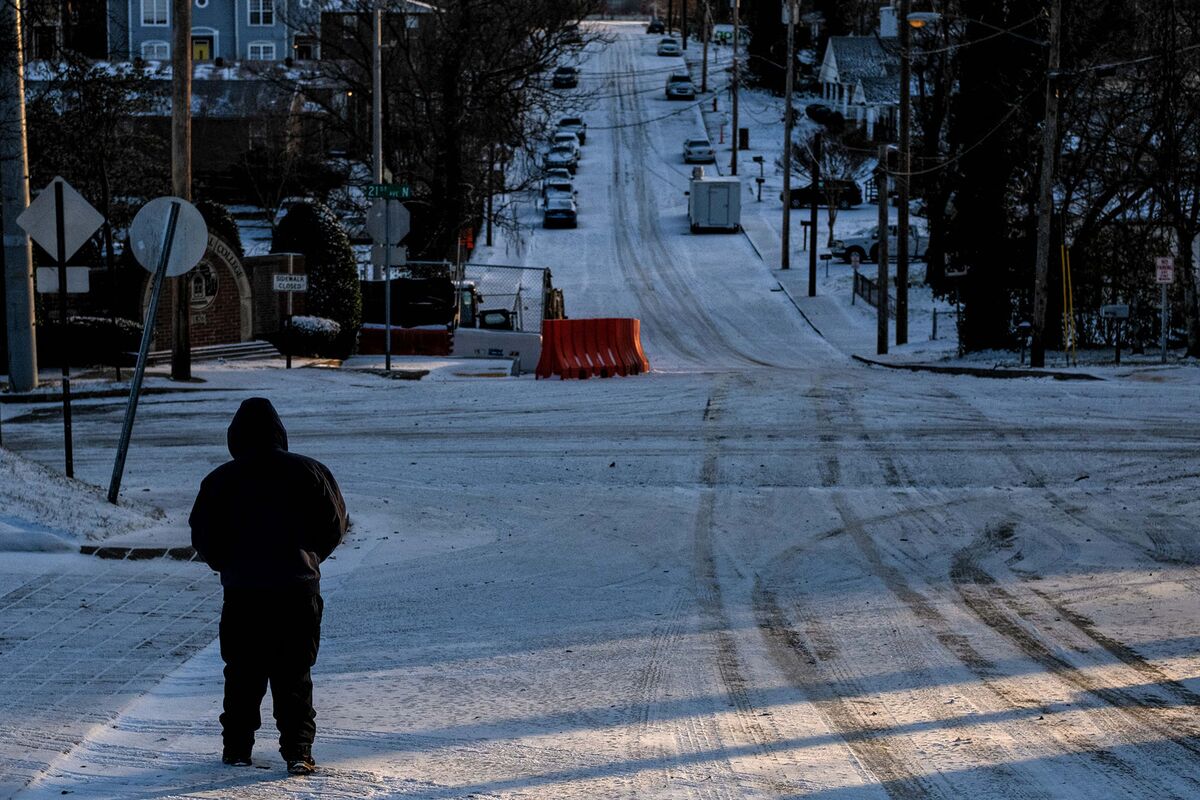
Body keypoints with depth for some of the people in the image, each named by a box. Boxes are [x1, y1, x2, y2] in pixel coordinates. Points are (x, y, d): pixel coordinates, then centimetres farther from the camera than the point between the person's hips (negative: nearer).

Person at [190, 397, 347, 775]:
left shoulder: (220, 480, -1)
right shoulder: (309, 471, 0)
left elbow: (202, 537, 3)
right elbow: (335, 523, 4)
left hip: (242, 591, 0)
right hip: (299, 588, 0)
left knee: (242, 673, 11)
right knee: (295, 674, 5)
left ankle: (237, 747, 15)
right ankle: (298, 749, -2)